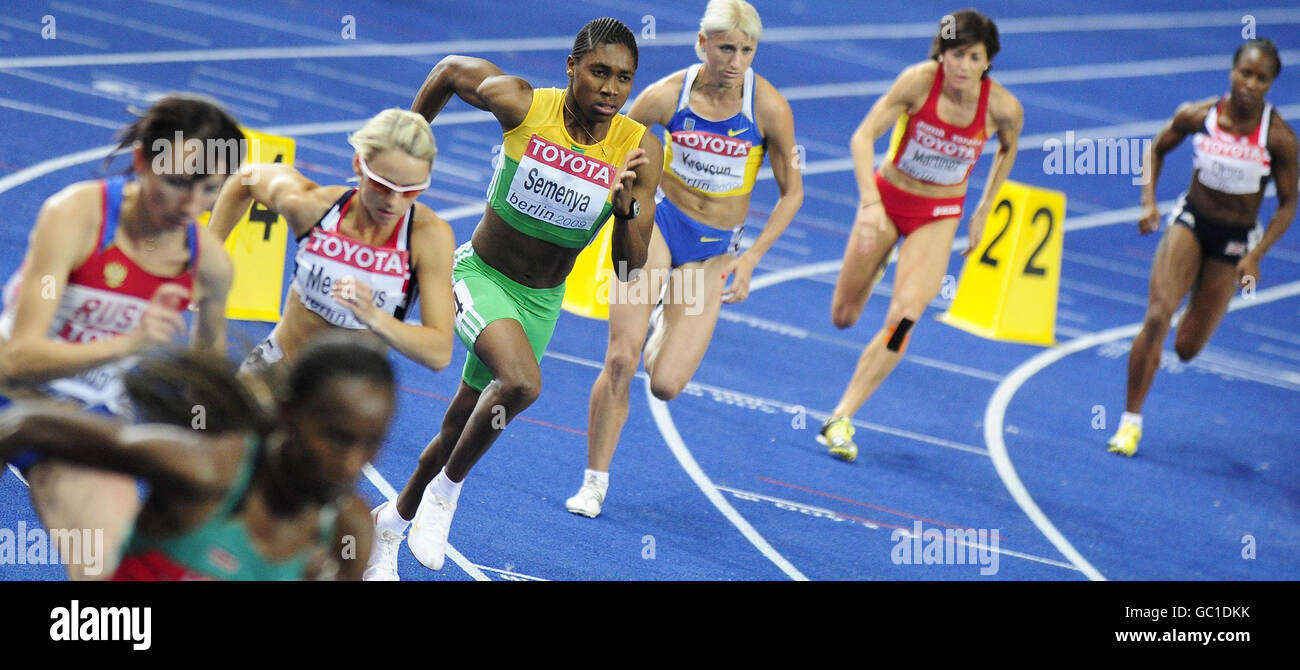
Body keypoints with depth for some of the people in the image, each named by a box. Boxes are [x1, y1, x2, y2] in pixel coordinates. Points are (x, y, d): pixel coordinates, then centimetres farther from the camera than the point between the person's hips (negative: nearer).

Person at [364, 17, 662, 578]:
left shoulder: (639, 151, -16)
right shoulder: (521, 105, -21)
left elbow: (629, 268, -15)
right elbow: (450, 70, 0)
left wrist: (626, 206, -33)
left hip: (540, 301, 4)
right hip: (478, 274, -4)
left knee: (460, 431, 16)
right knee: (521, 383, -32)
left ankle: (390, 522, 43)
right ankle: (446, 489, -7)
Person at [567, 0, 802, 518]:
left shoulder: (769, 106, -17)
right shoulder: (668, 95, -15)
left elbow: (791, 192, -5)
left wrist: (751, 258, -11)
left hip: (716, 247, 0)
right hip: (658, 223, 0)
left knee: (665, 385, -9)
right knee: (620, 360, -13)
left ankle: (670, 326, 29)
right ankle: (595, 480, 7)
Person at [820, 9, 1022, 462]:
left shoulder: (1002, 107, -19)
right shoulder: (920, 81, -23)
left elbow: (1008, 148, 5)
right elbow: (864, 136, -24)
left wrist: (984, 210, 6)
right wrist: (870, 201, -37)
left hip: (939, 215, -1)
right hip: (888, 198, 1)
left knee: (903, 318, -20)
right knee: (843, 317, 12)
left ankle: (840, 420, -15)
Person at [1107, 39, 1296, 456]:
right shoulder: (1196, 116, -13)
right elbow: (1158, 149, 7)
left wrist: (1255, 256, -17)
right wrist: (1149, 201, -7)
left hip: (1234, 241, 0)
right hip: (1190, 221, 0)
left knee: (1187, 348, 3)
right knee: (1157, 317, -20)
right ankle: (1131, 420, -6)